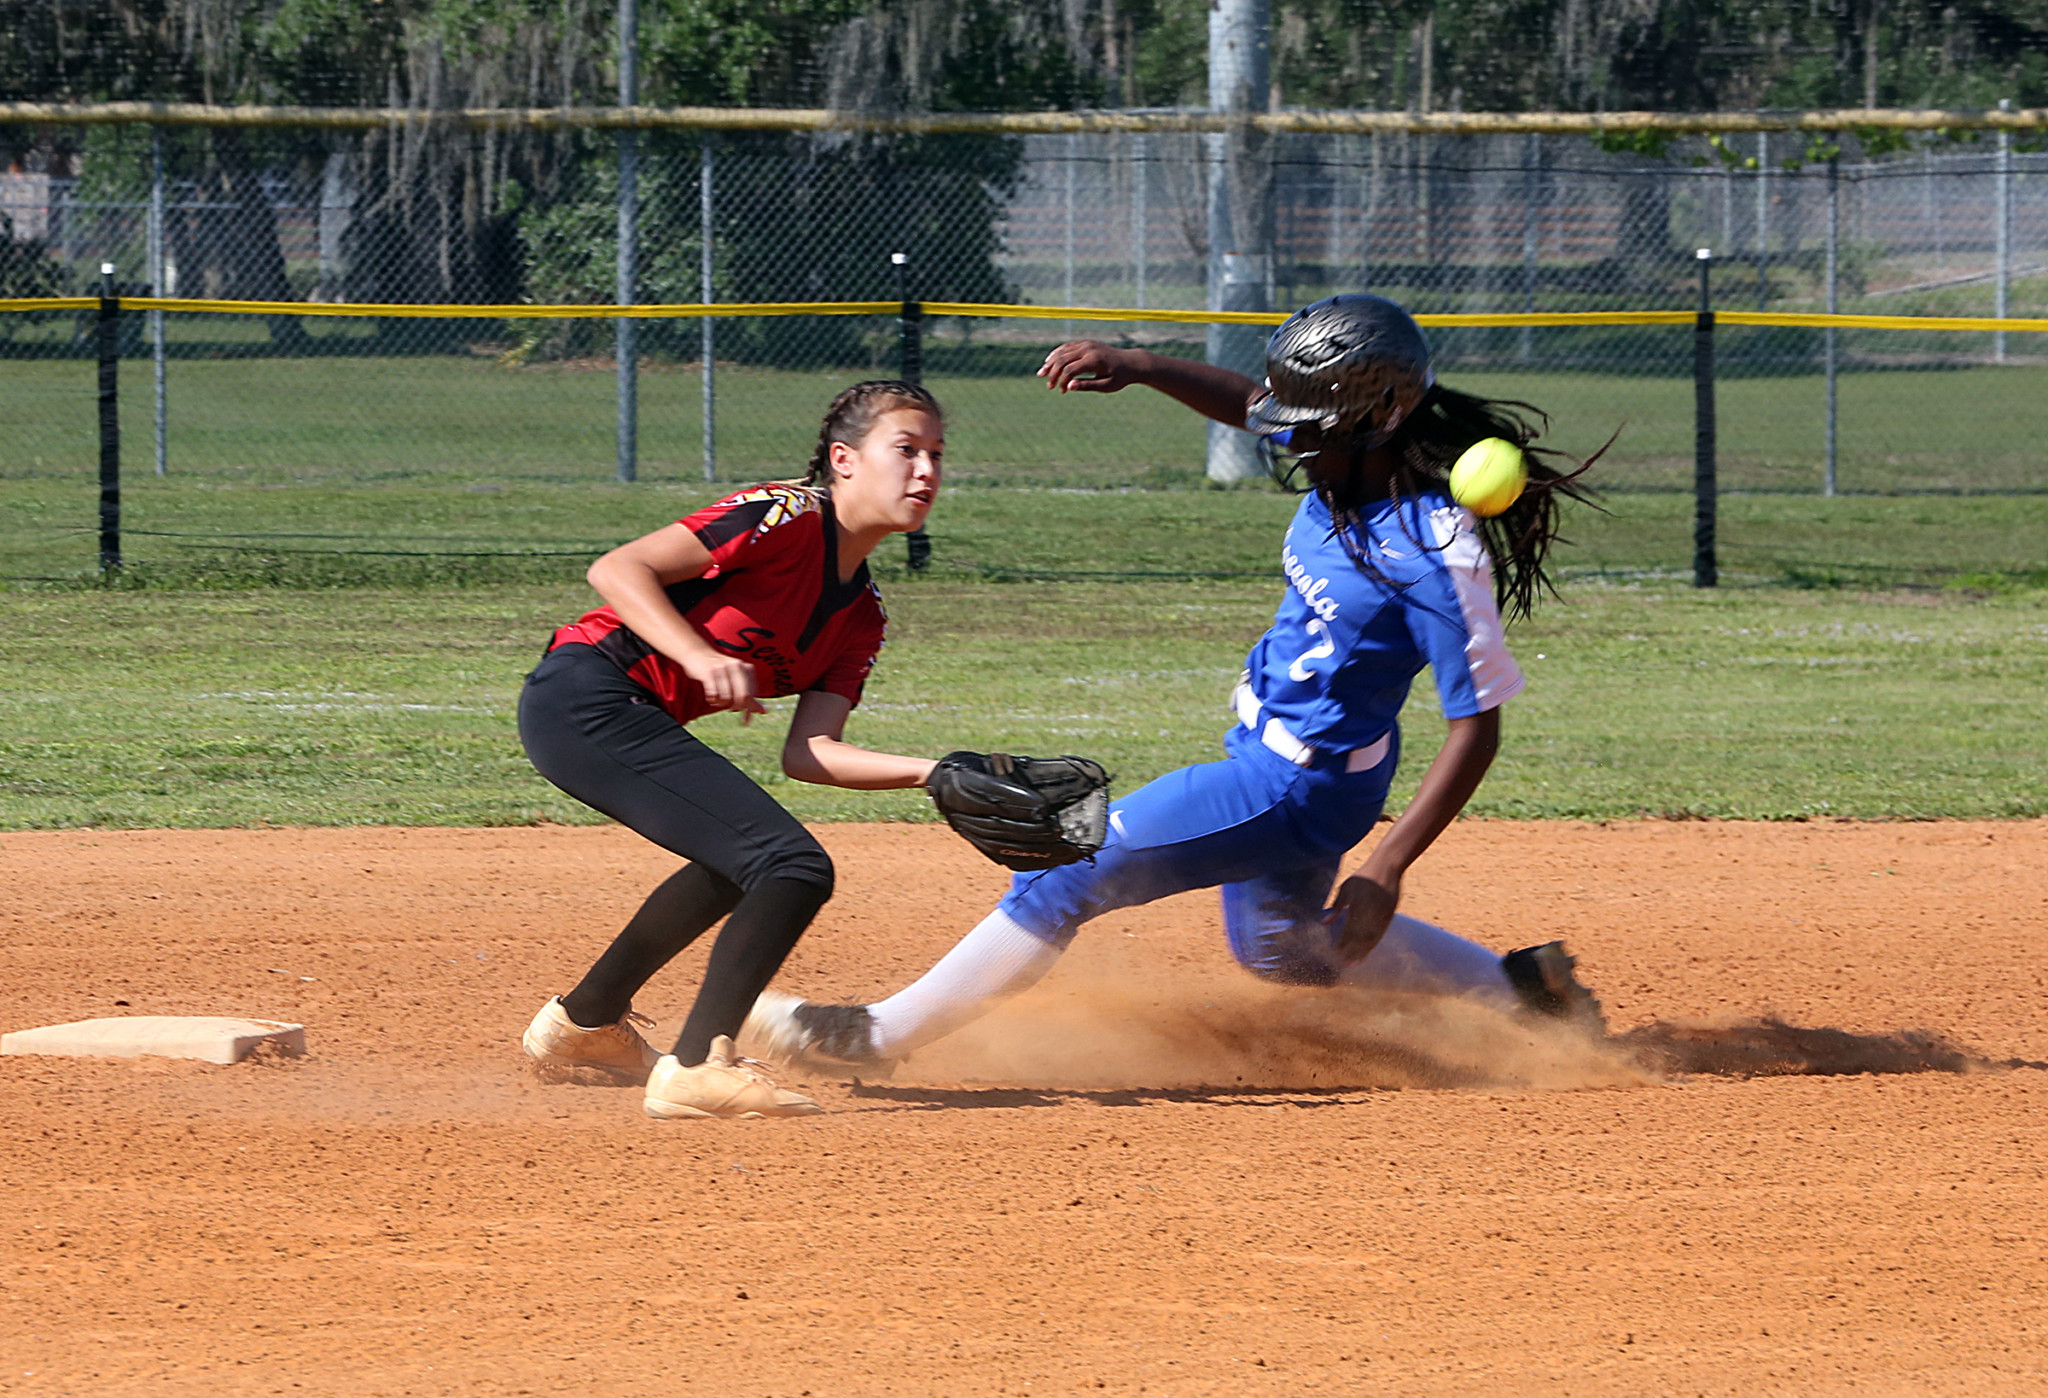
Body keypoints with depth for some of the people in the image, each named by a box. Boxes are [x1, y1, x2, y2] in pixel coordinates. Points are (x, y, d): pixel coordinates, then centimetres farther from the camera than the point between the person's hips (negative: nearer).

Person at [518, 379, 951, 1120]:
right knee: (794, 870, -17)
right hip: (585, 694, -10)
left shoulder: (860, 615, 16)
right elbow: (617, 568, -17)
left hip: (634, 723, 10)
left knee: (745, 861, 31)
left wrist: (936, 774, -4)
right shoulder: (789, 516, -10)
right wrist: (701, 658, -30)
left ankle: (584, 1023, 41)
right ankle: (696, 1068, -20)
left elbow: (809, 753, 7)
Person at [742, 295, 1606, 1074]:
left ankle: (882, 1033, -1)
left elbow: (1476, 727, -26)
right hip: (1264, 754, 10)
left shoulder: (1434, 552, -30)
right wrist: (1138, 368, -3)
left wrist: (1388, 866, -29)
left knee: (1072, 873, -9)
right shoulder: (1346, 464, -7)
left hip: (1296, 784, -10)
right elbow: (1247, 405, 14)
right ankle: (1522, 988, 37)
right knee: (1277, 946, 31)